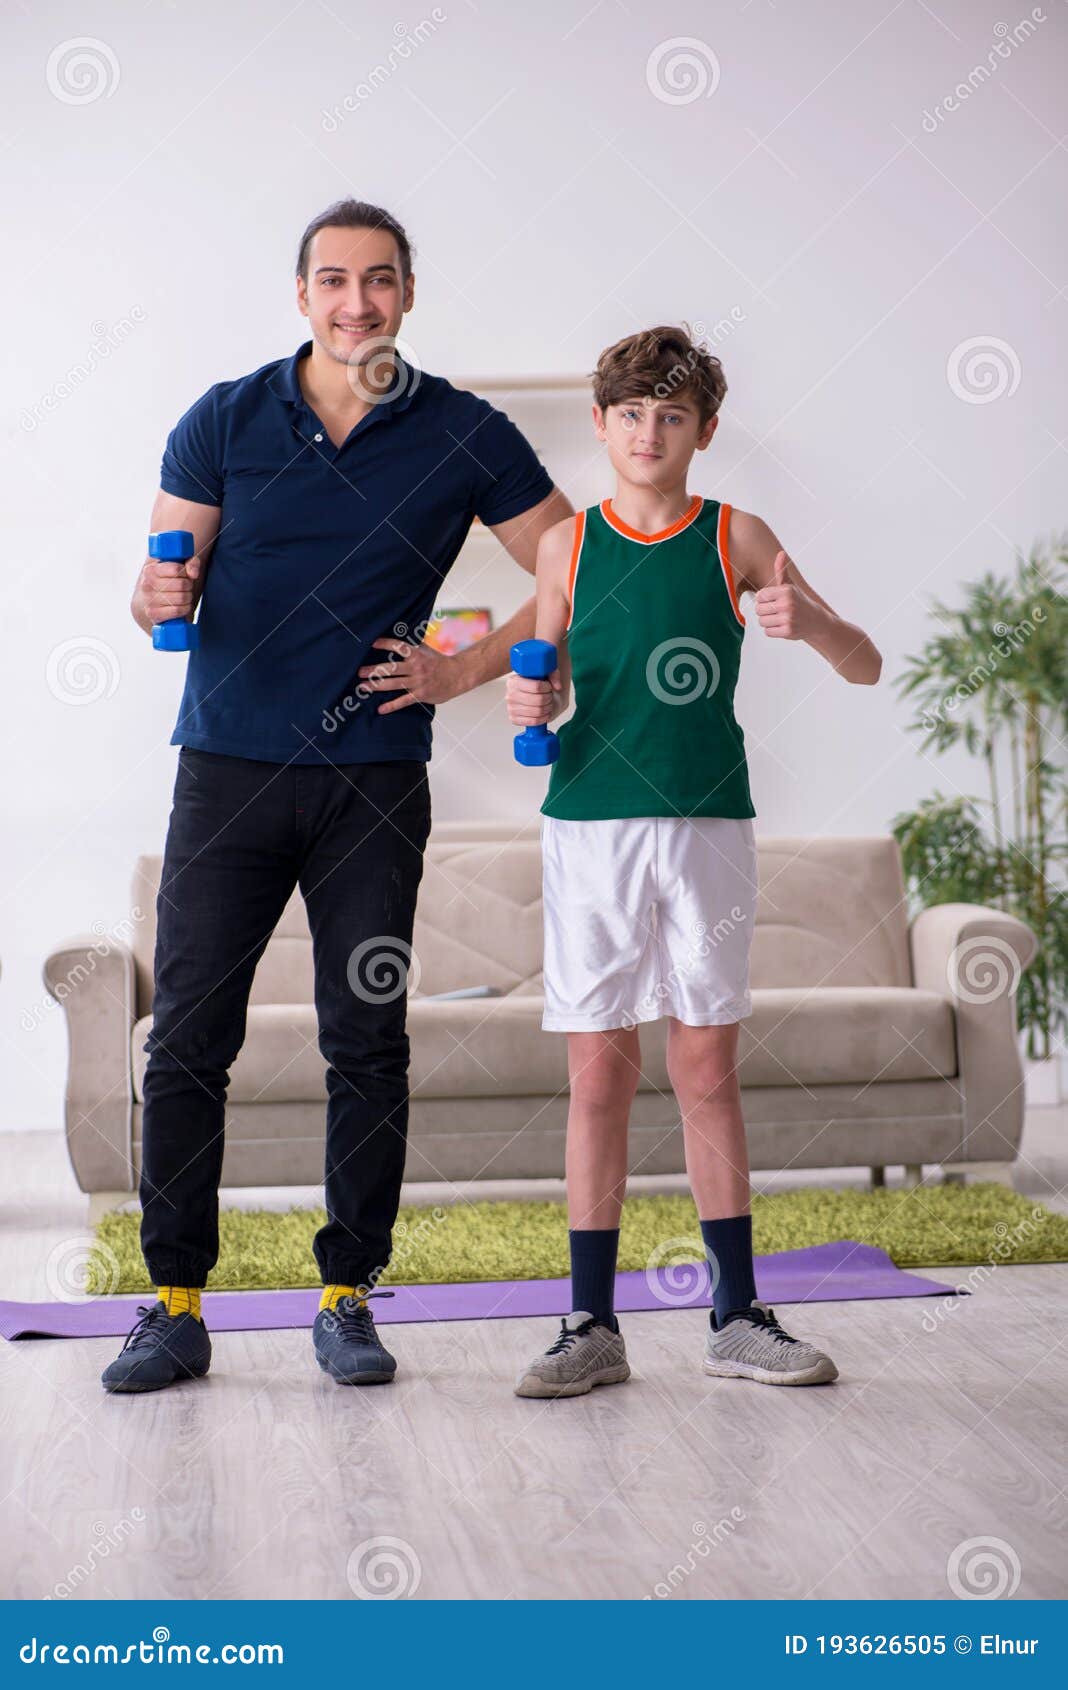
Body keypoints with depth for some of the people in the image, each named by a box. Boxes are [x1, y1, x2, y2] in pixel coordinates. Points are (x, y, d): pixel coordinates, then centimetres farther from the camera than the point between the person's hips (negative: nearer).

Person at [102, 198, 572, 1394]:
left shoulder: (465, 437, 4)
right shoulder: (225, 422, 6)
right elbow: (162, 583, 7)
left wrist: (463, 672, -2)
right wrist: (160, 602, -16)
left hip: (375, 779, 0)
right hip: (230, 767, 1)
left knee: (366, 1042, 1)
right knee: (187, 1038, -2)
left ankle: (347, 1297, 13)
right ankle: (175, 1306, 6)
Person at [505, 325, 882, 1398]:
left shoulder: (738, 539, 4)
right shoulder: (567, 544, 7)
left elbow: (865, 667, 2)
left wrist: (806, 623, -19)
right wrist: (532, 705, -10)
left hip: (707, 825, 0)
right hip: (590, 824, 0)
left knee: (707, 1070, 4)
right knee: (599, 1070, 1)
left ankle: (736, 1317, 13)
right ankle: (592, 1327, 7)